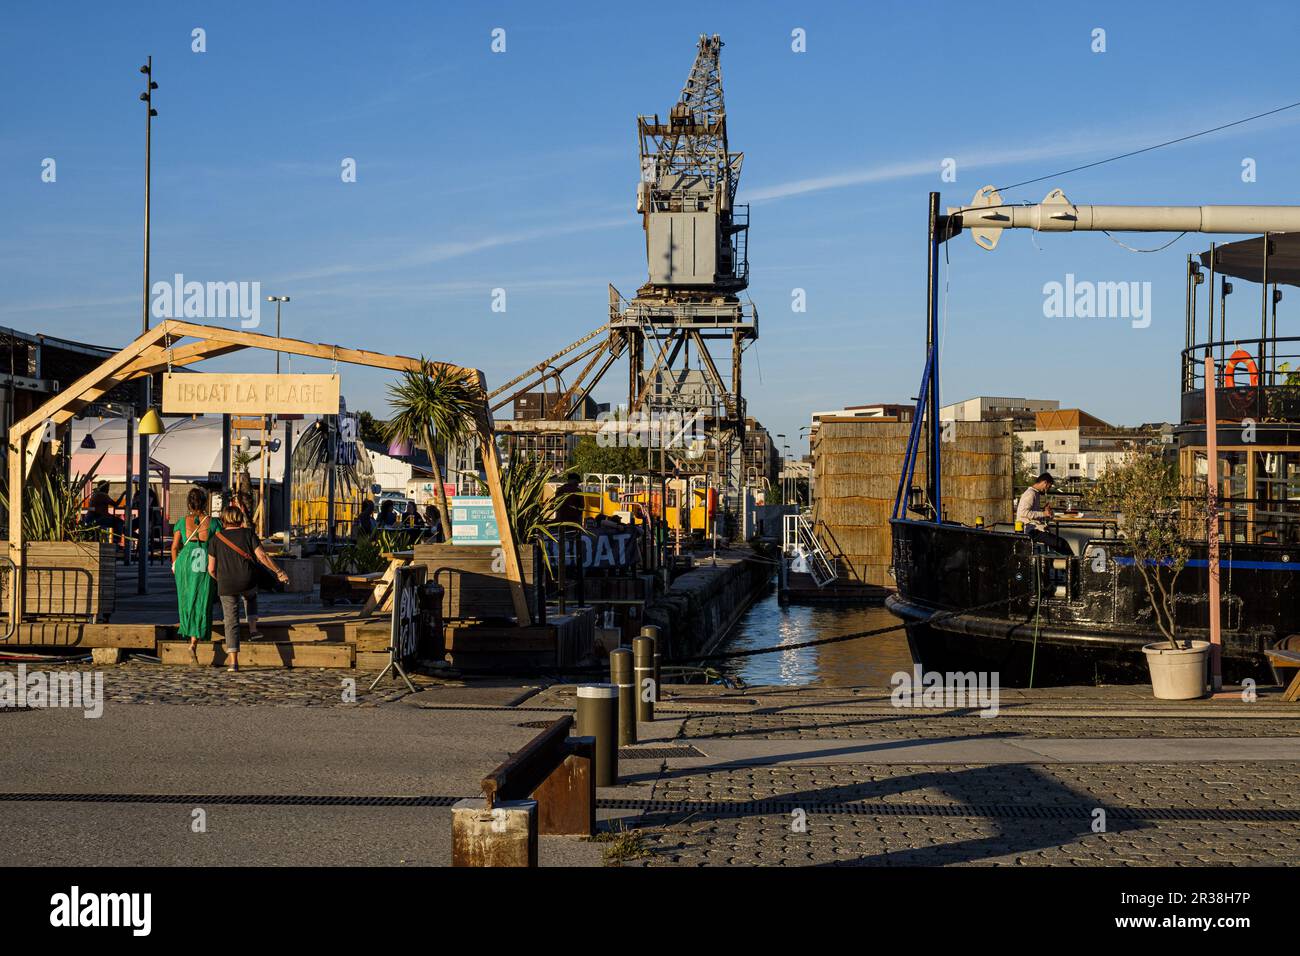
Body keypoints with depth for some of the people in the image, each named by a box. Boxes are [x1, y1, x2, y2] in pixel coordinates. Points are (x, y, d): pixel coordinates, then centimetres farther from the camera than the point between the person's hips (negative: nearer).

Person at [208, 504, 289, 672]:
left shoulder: (217, 539, 4)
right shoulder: (248, 534, 1)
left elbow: (211, 568, 4)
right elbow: (262, 556, -8)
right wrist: (279, 572, -1)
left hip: (226, 586, 0)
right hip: (247, 582, 0)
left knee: (231, 622, 4)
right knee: (250, 597, 37)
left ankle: (233, 662, -4)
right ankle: (253, 629, 25)